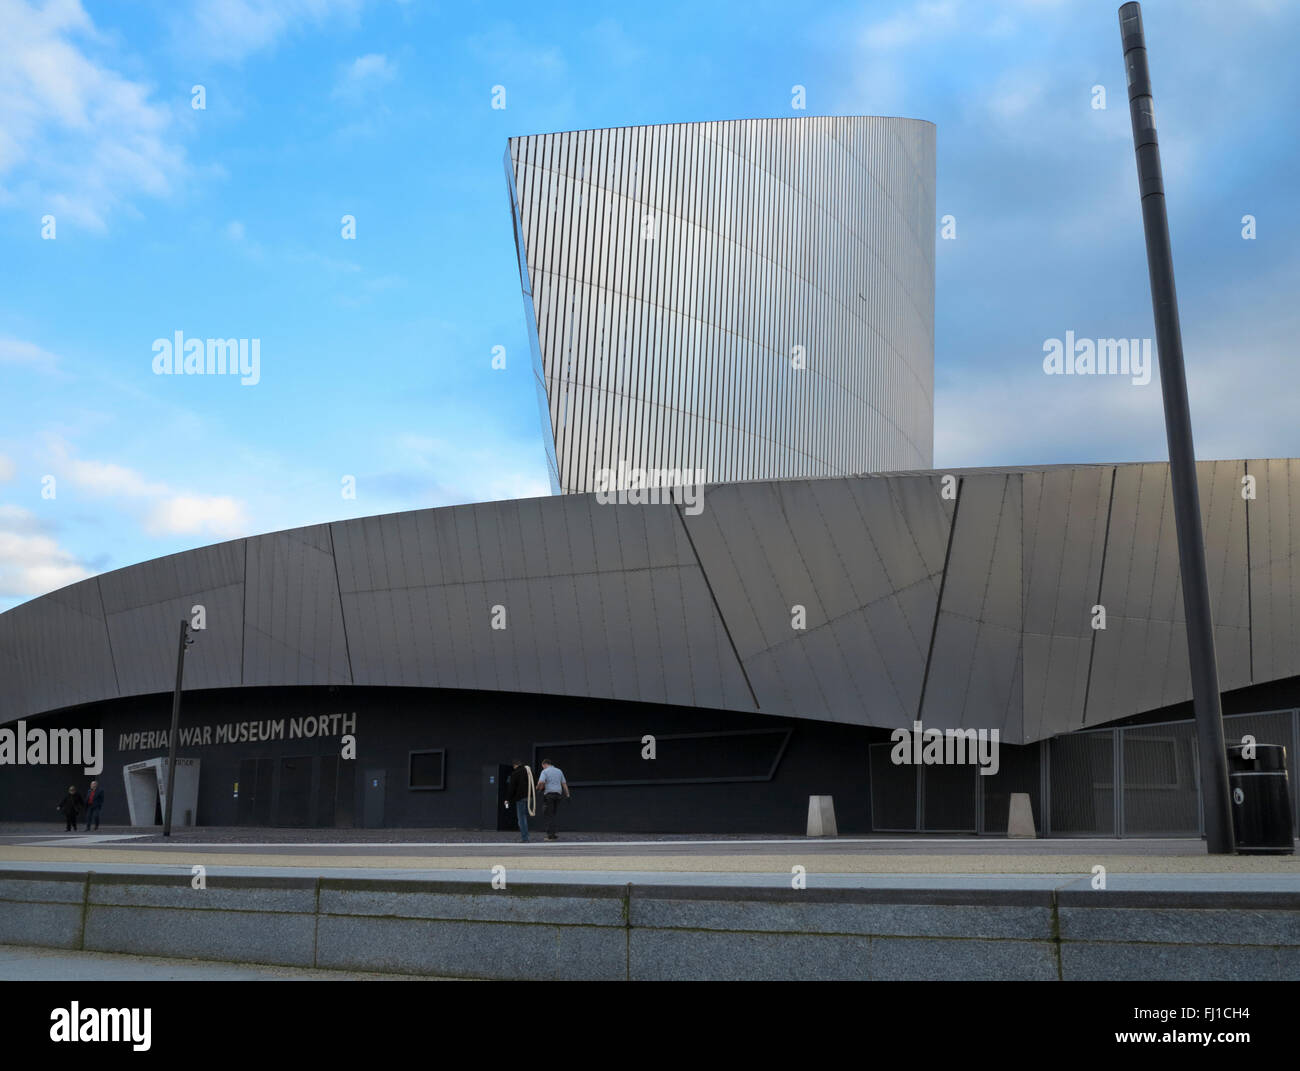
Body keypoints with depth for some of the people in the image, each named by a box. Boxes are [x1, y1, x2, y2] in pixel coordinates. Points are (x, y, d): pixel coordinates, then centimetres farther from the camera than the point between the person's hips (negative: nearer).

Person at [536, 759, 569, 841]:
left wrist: (539, 788, 1)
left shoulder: (545, 771, -3)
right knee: (553, 815, 12)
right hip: (558, 794, 5)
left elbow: (541, 782, -20)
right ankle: (551, 834, 8)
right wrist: (567, 795, 10)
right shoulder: (559, 771, 14)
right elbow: (564, 784, 11)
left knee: (549, 815, -1)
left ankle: (550, 834, -6)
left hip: (548, 794, -5)